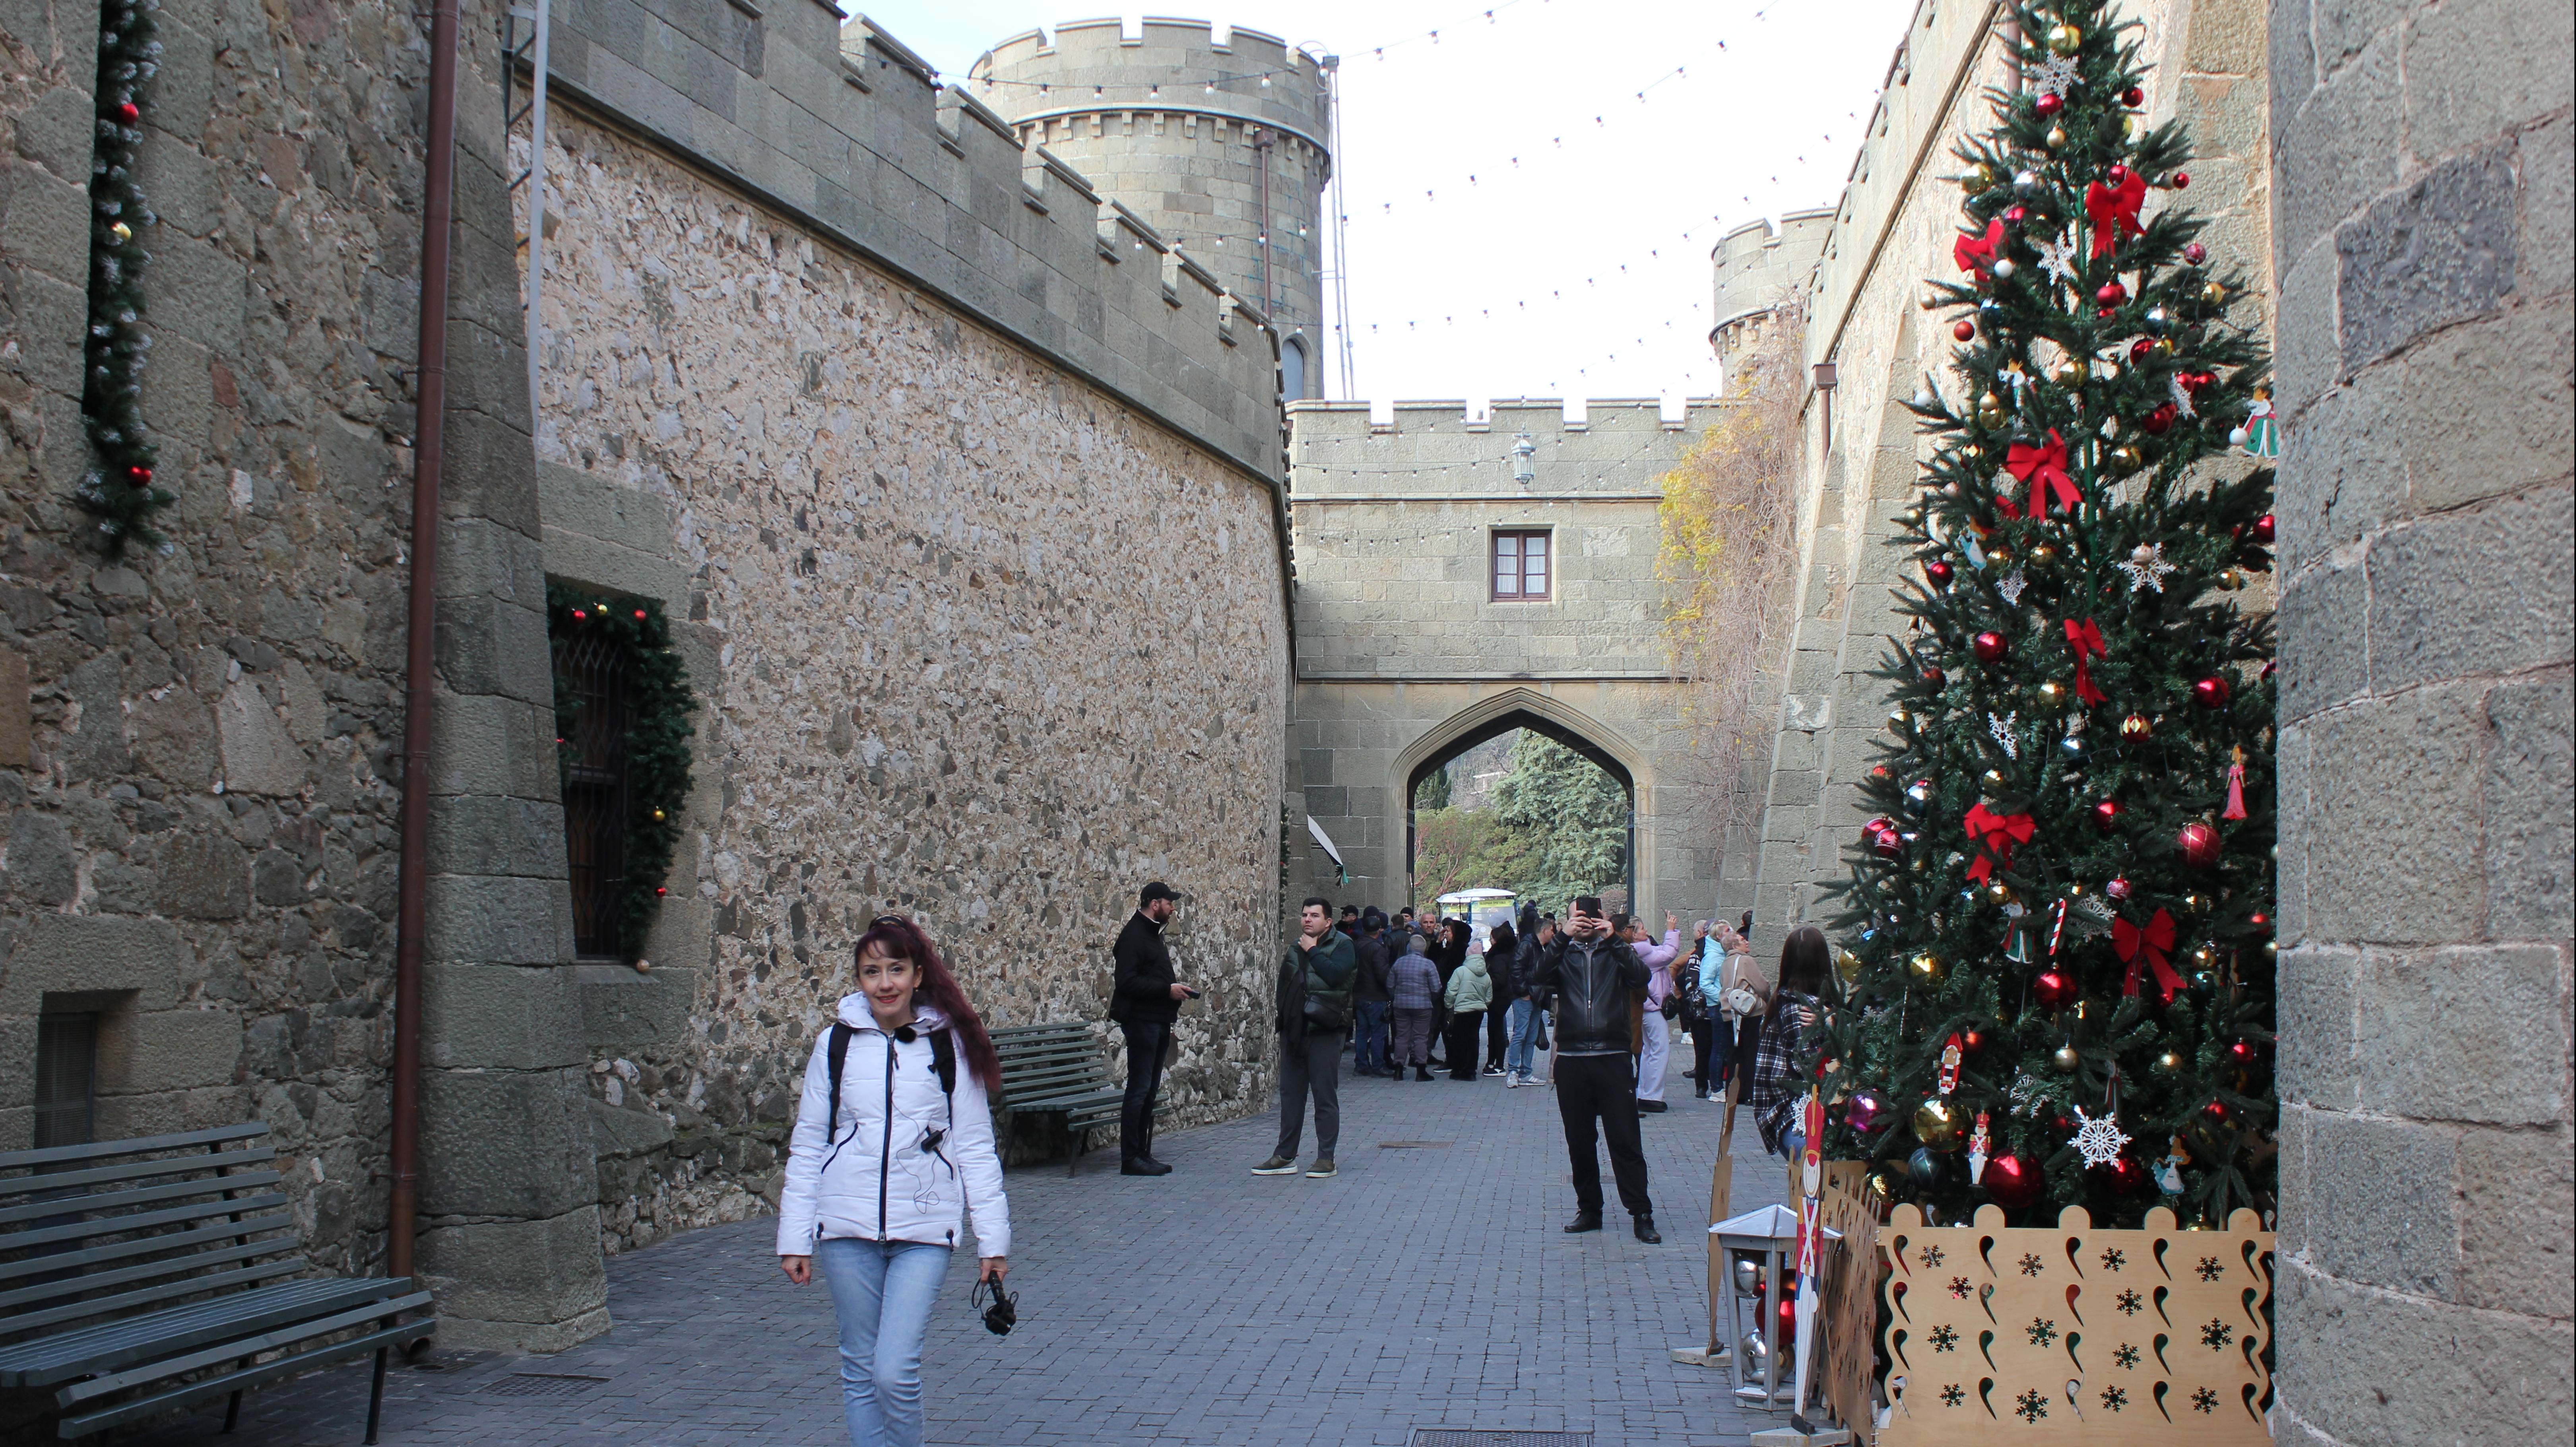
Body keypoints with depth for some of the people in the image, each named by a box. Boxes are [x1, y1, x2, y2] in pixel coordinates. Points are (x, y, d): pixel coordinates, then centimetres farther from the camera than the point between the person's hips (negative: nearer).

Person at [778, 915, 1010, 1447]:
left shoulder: (949, 1046, 0)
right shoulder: (836, 1044, 3)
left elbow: (976, 1150, 3)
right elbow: (806, 1148, 8)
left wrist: (993, 1241, 2)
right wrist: (794, 1239, 5)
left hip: (924, 1230, -2)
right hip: (847, 1228, 2)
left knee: (896, 1371, -11)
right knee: (861, 1370, 9)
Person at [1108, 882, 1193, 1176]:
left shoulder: (1153, 934, 19)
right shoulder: (1134, 935, -12)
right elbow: (1127, 981, -21)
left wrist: (1175, 990, 11)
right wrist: (1168, 989, -21)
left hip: (1158, 1023, 10)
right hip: (1141, 1021, -10)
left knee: (1149, 1091, 11)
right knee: (1139, 1089, -8)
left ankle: (1143, 1154, 15)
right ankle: (1130, 1158, -6)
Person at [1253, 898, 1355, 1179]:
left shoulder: (1342, 945, -2)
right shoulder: (1296, 948, 17)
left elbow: (1335, 974, -21)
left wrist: (1312, 951, -11)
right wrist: (1280, 1013, 13)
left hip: (1325, 1031, -6)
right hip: (1294, 1029, 6)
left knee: (1325, 1095, -2)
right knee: (1290, 1093, 8)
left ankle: (1326, 1159, 5)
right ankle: (1285, 1156, 14)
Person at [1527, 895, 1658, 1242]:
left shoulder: (1615, 953, 9)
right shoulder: (1564, 954, 11)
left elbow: (1640, 978, -10)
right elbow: (1539, 978, -10)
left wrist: (1614, 940, -15)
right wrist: (1563, 938, -17)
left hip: (1613, 1058, -2)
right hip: (1571, 1060, 2)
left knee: (1626, 1141, -4)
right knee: (1579, 1142, 8)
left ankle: (1642, 1214, 0)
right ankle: (1589, 1210, 19)